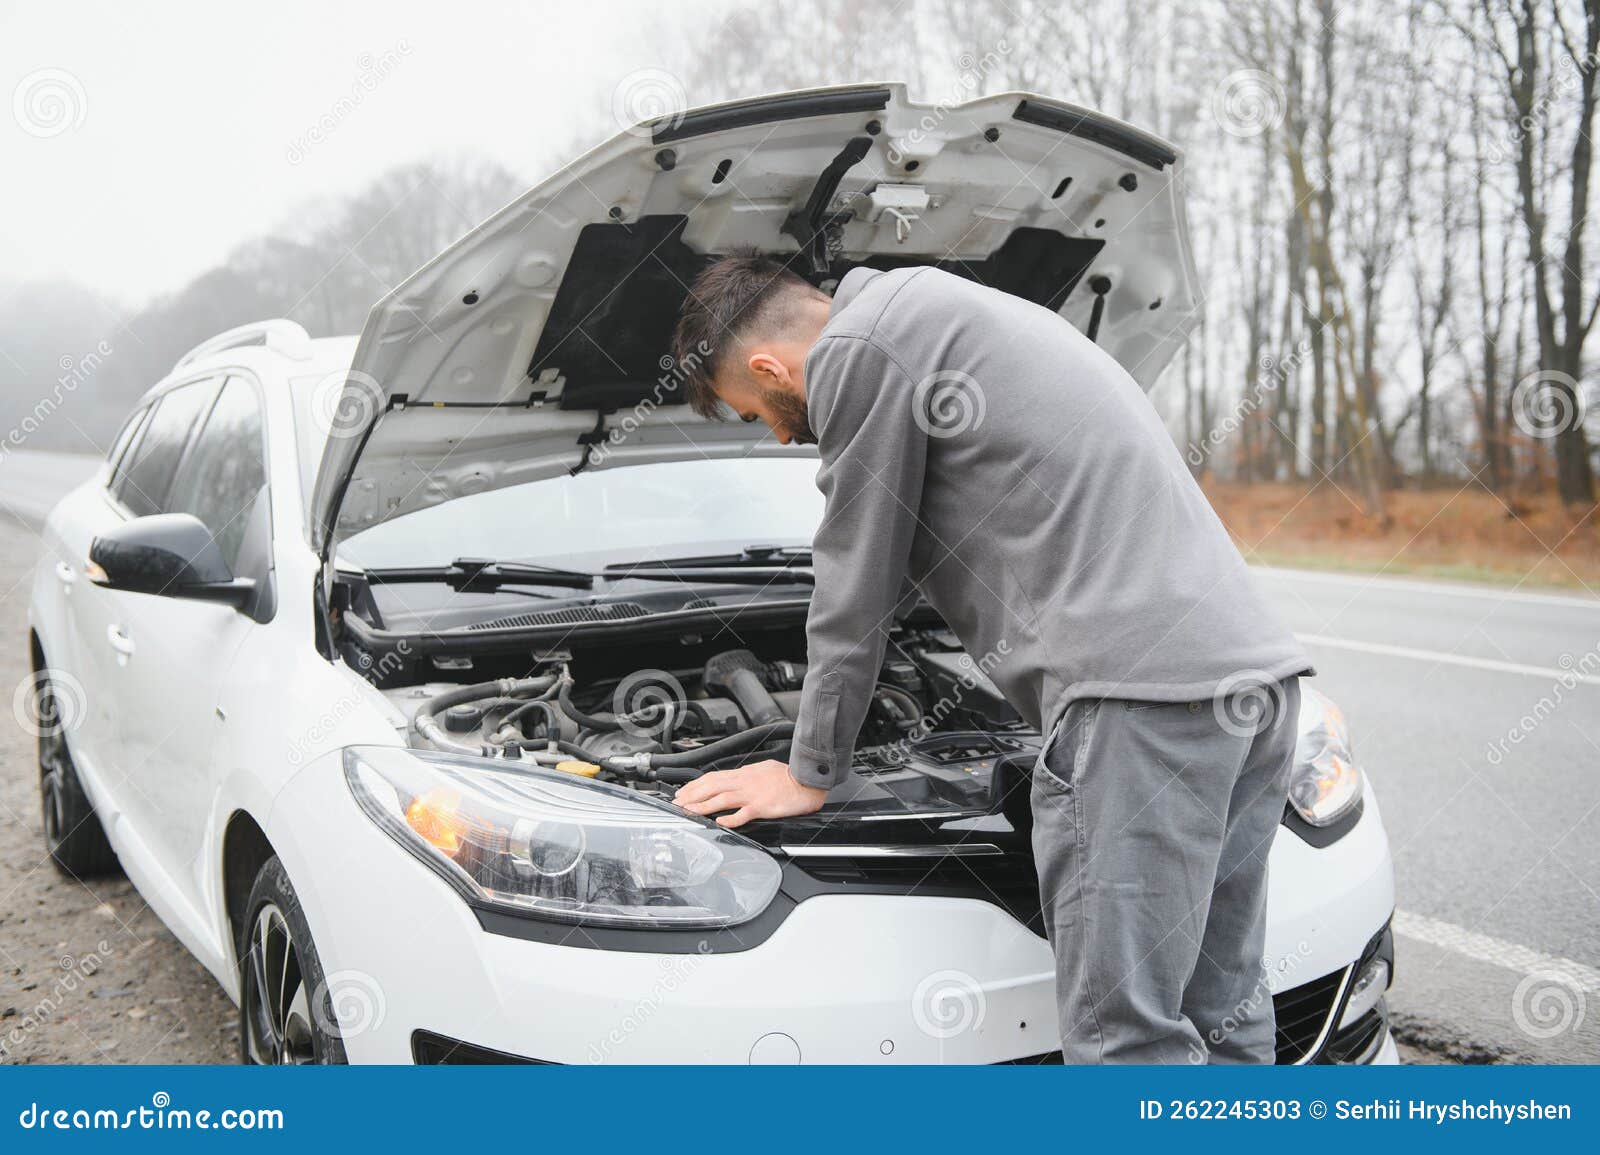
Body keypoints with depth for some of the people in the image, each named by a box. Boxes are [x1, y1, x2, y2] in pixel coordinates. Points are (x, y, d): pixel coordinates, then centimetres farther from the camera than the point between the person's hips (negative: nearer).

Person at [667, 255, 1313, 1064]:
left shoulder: (855, 350, -2)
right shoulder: (946, 311, 28)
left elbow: (858, 589, 2)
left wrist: (809, 775, 14)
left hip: (1138, 686, -10)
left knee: (1128, 1037, -4)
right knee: (1225, 1024, 16)